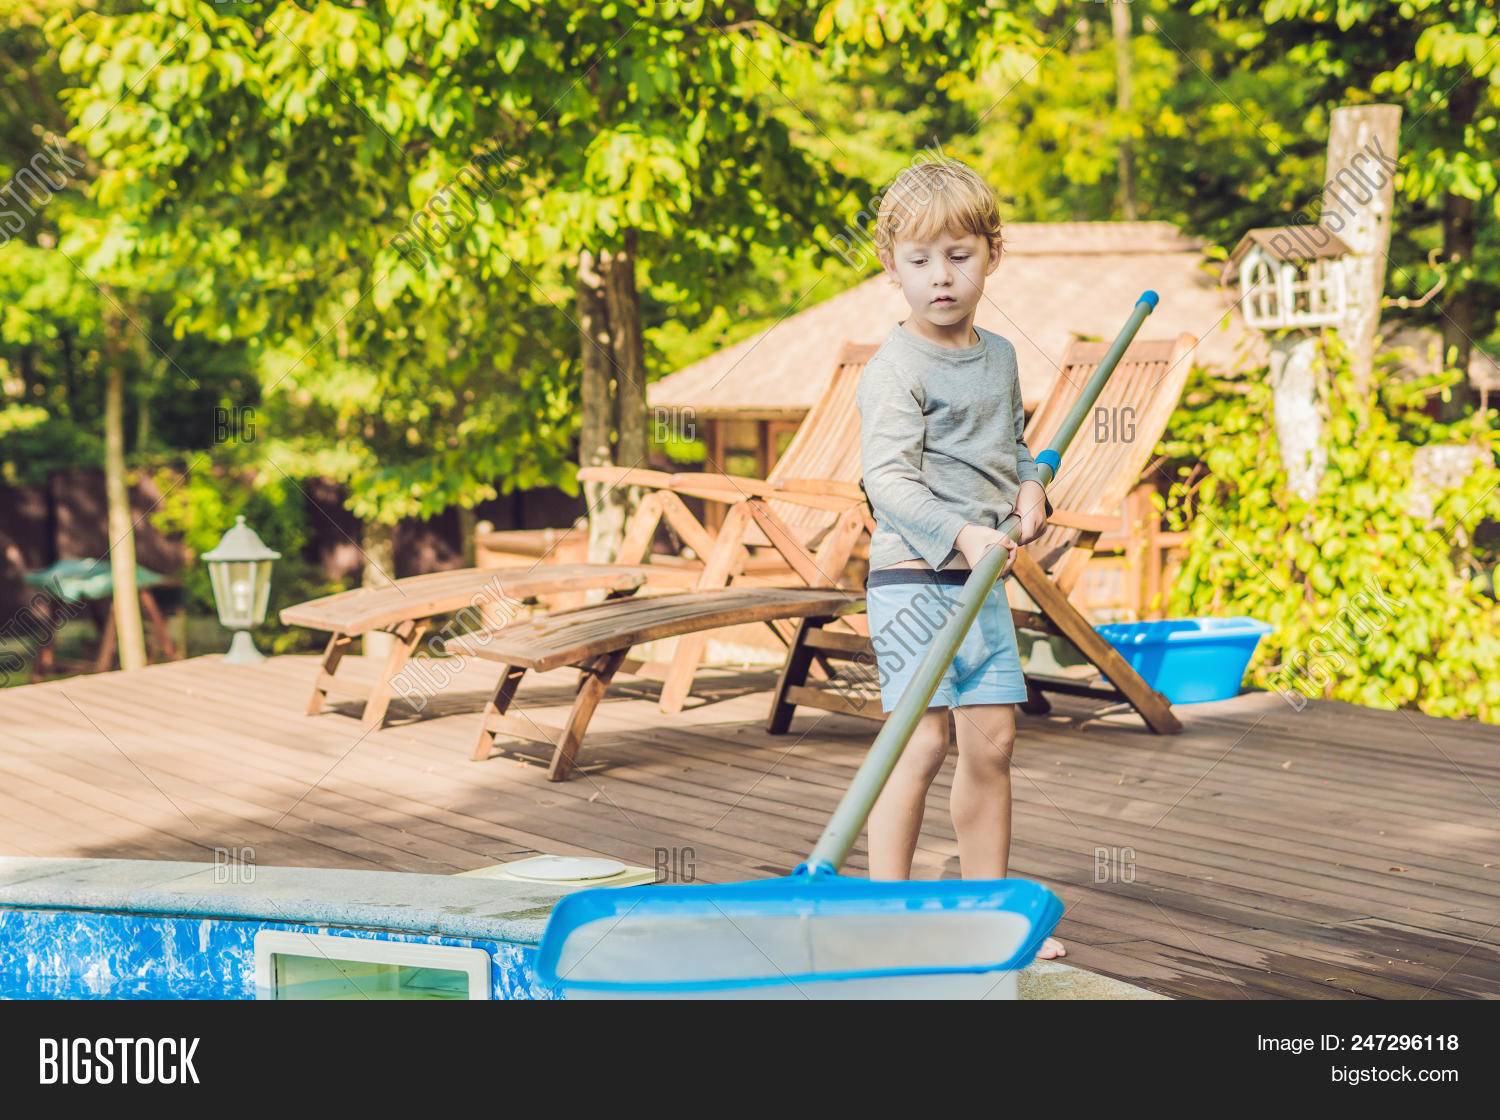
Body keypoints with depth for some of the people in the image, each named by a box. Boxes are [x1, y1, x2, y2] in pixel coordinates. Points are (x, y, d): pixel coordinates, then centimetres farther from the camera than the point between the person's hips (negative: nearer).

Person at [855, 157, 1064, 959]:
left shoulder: (999, 357, 12)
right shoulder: (895, 371, -13)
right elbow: (887, 480, -21)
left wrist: (1031, 489, 4)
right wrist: (960, 534, -33)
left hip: (984, 581, 7)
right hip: (914, 578, -7)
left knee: (992, 742, 9)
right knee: (922, 741, -12)